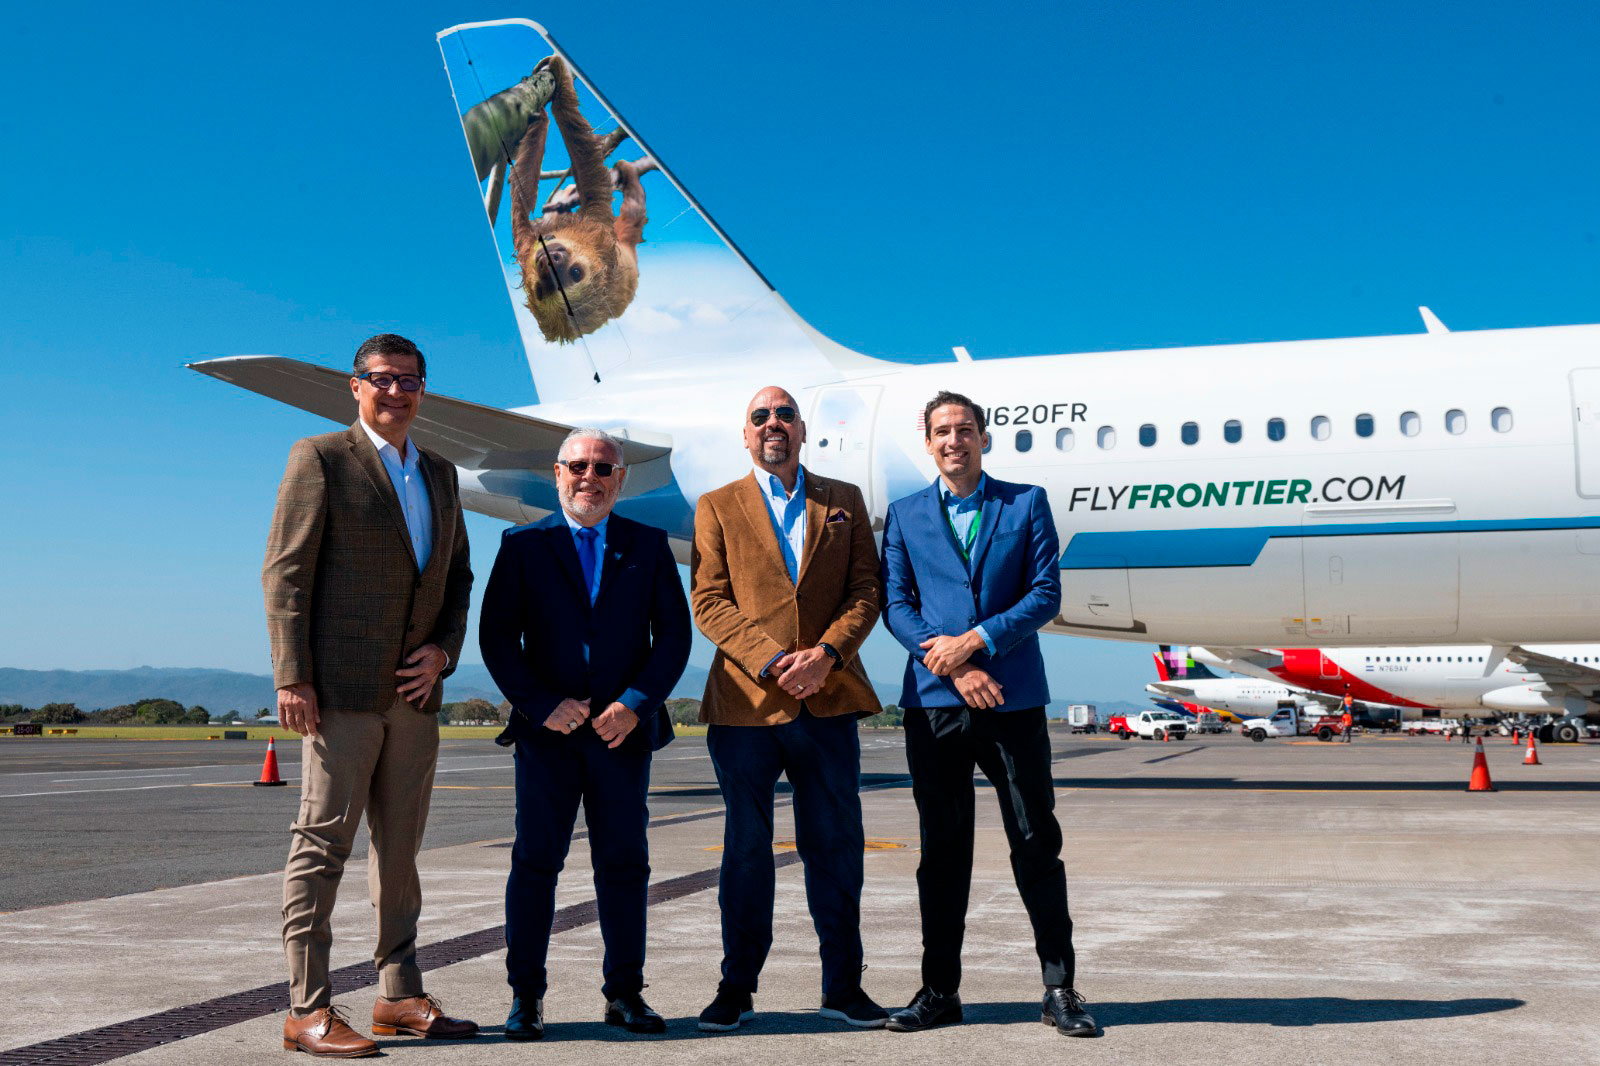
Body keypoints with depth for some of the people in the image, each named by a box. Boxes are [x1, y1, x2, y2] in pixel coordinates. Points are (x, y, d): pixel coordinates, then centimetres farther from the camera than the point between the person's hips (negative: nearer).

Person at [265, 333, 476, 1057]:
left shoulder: (439, 474, 17)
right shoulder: (321, 458, -2)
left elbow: (457, 575, 20)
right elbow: (285, 571, -7)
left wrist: (442, 649, 2)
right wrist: (292, 677, -14)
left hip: (414, 692, 7)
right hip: (340, 688, -6)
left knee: (400, 847, 12)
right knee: (323, 843, -3)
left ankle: (398, 997, 21)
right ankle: (308, 1010, 4)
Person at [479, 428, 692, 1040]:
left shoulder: (649, 546, 9)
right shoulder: (523, 546, 6)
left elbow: (674, 634, 5)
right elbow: (496, 636, 1)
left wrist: (637, 703, -8)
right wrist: (540, 706, -10)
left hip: (624, 730, 1)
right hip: (547, 733, -1)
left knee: (624, 863, 6)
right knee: (536, 861, 2)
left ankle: (625, 994, 17)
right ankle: (525, 997, 12)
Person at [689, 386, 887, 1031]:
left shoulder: (844, 502, 13)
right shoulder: (717, 507, 8)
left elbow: (865, 592, 6)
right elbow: (708, 603, -1)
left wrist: (826, 653, -12)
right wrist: (772, 661, -13)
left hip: (828, 701, 2)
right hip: (746, 702, -1)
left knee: (836, 848, 6)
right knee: (746, 850, 6)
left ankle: (843, 986, 18)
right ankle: (737, 988, 18)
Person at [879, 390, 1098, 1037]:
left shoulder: (1027, 503, 8)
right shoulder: (905, 515, 11)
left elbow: (1045, 594, -1)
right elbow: (895, 604, 4)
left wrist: (975, 639, -12)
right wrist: (951, 665, -10)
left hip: (1013, 699, -1)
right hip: (934, 703, 1)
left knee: (1037, 843, 1)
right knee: (942, 849, 7)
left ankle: (1059, 988, 11)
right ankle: (939, 990, 16)